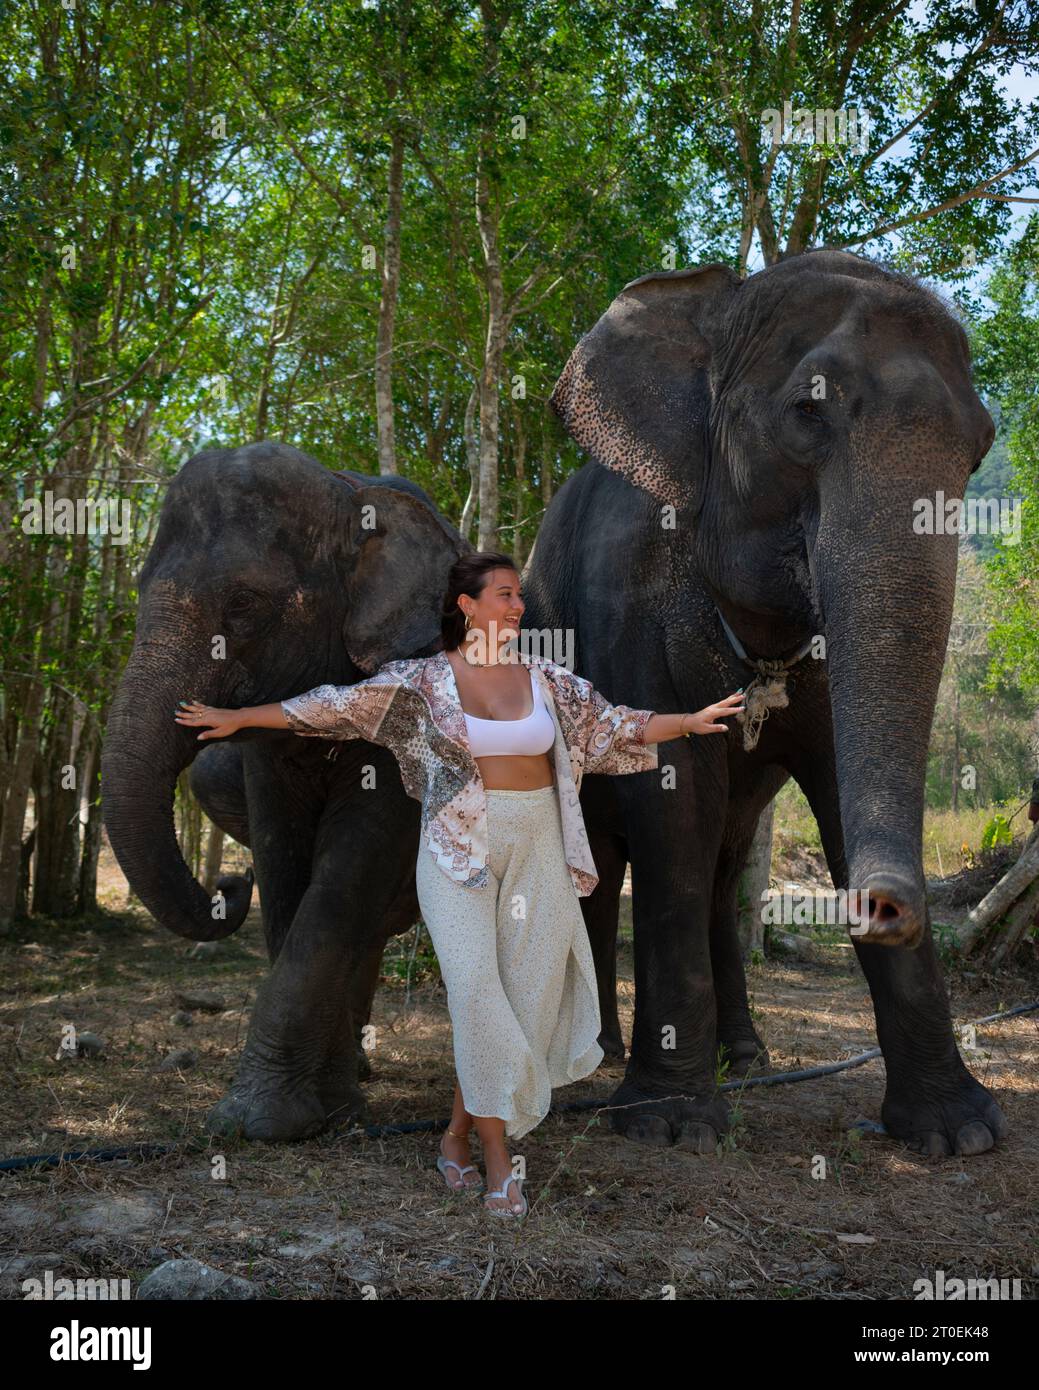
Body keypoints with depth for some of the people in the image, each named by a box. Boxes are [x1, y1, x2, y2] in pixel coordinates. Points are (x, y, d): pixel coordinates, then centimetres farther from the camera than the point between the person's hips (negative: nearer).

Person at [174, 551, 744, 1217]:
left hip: (536, 848, 3)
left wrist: (688, 722, -6)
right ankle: (498, 1155, -2)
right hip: (458, 848, -3)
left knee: (526, 991, 1)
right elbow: (334, 705, 3)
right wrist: (237, 718, 3)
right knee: (478, 990, -11)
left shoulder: (548, 680, 8)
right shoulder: (424, 679, 1)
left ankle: (457, 1136, 16)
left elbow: (614, 725, 8)